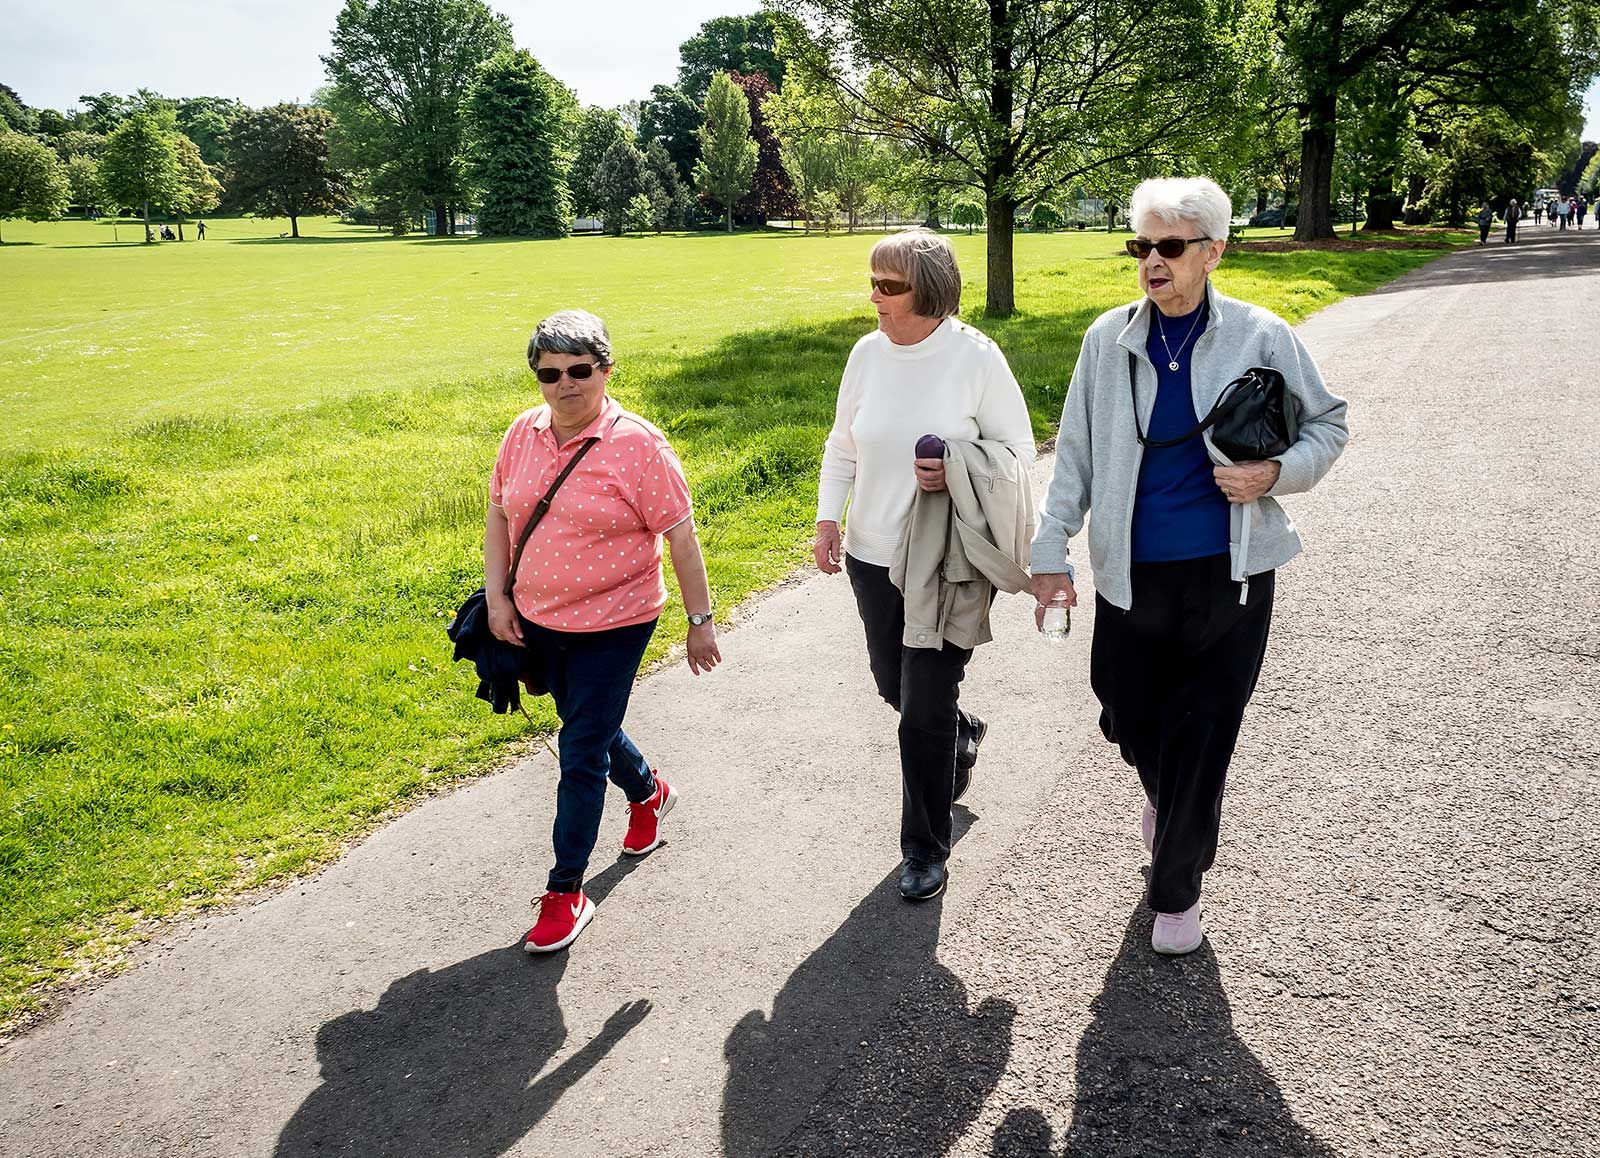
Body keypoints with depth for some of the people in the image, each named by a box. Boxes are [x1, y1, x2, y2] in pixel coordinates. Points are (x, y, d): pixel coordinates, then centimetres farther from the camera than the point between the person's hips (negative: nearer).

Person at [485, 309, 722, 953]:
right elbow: (498, 514, 10)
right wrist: (497, 597, 3)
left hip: (612, 625, -6)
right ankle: (648, 793, 53)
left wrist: (700, 620, -10)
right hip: (537, 620, 6)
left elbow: (681, 537, -13)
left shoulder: (637, 445, -16)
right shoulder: (523, 434, 0)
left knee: (581, 755, -2)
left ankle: (566, 892, 12)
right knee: (585, 727, 23)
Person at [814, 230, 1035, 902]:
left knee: (924, 713, 0)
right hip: (873, 553, 5)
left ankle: (926, 849, 20)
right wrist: (827, 518, 1)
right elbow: (842, 446, 11)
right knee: (895, 686, 20)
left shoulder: (976, 358, -13)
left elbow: (1019, 450, -5)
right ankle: (961, 734, 53)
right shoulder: (868, 354, -1)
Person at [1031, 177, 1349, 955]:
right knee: (1130, 721, 12)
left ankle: (1176, 891, 25)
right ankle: (1165, 793, 50)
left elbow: (1328, 423, 6)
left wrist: (1277, 473, -14)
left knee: (1200, 740, 4)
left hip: (1228, 576, -2)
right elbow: (1075, 451, 4)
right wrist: (1050, 553, -1)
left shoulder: (1259, 336, -5)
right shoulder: (1108, 338, -1)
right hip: (1131, 573, 2)